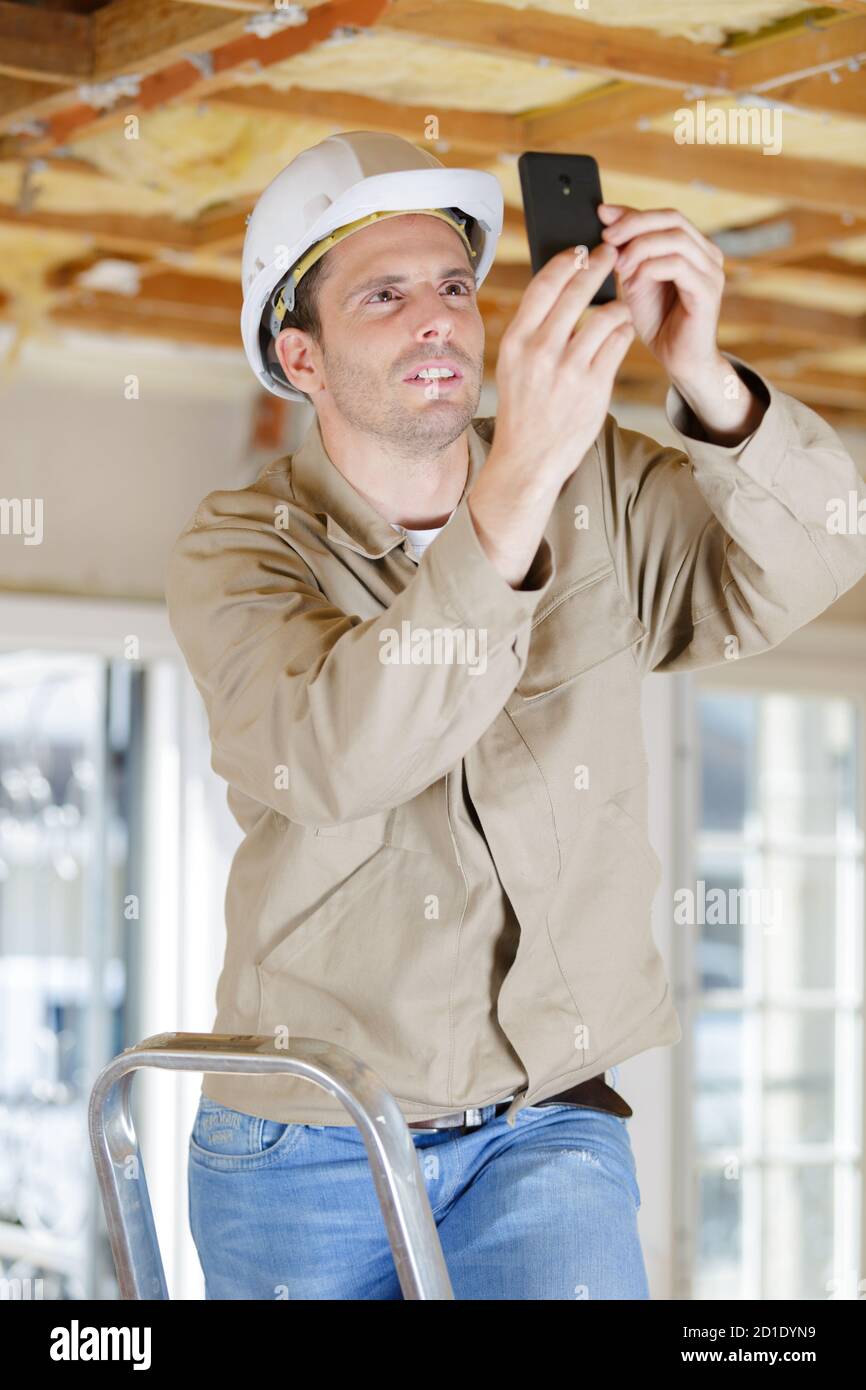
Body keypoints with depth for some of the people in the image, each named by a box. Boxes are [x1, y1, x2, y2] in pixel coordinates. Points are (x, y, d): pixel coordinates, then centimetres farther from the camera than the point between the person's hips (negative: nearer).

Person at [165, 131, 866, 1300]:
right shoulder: (236, 553, -8)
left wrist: (704, 378, -30)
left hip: (545, 1129, 1)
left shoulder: (603, 492, 1)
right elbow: (335, 761, -27)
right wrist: (522, 478, -36)